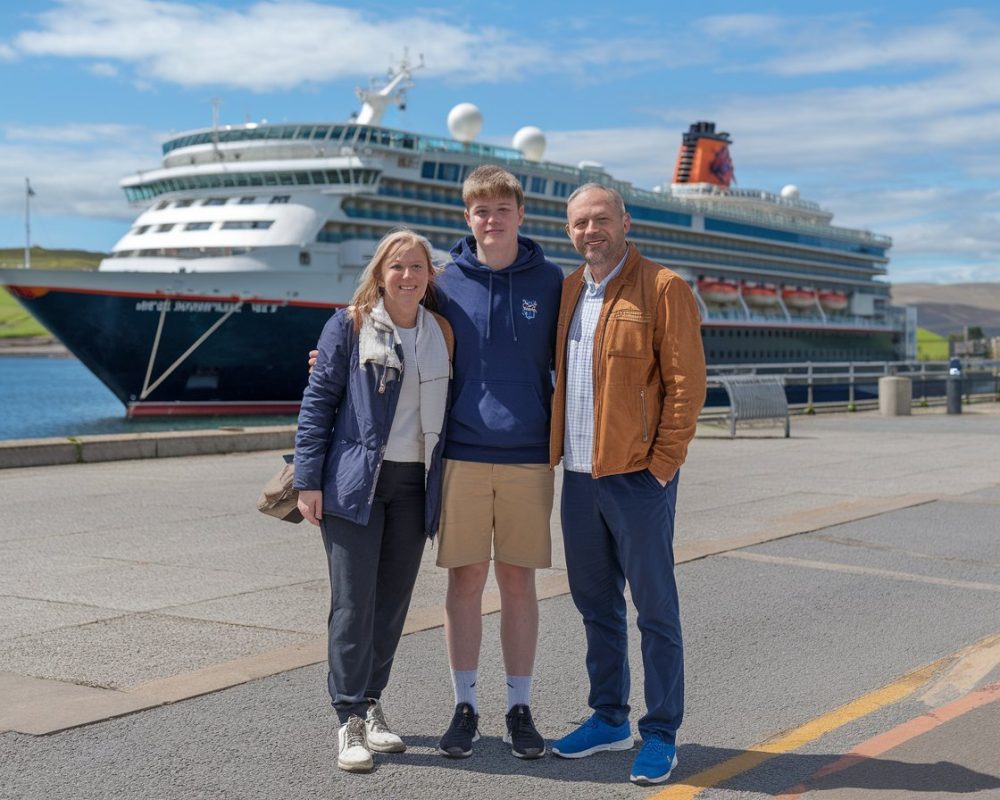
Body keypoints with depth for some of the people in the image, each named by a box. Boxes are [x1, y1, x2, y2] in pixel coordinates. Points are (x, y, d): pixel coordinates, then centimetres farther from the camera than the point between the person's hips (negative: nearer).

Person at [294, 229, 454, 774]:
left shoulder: (441, 333, 9)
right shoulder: (349, 327, -3)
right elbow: (318, 401, -3)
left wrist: (445, 485, 10)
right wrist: (308, 479, -8)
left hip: (415, 485, 4)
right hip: (355, 483, -4)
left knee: (393, 600, 9)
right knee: (353, 602, -4)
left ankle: (371, 703, 23)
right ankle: (350, 719, 3)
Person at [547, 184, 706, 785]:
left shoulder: (663, 289, -7)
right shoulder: (567, 292, 13)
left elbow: (686, 380, -11)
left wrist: (663, 462, -14)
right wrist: (556, 450, 10)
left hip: (638, 477, -7)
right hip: (579, 476, 7)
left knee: (655, 610, 2)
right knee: (596, 605, 15)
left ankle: (662, 734, 11)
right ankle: (610, 719, 28)